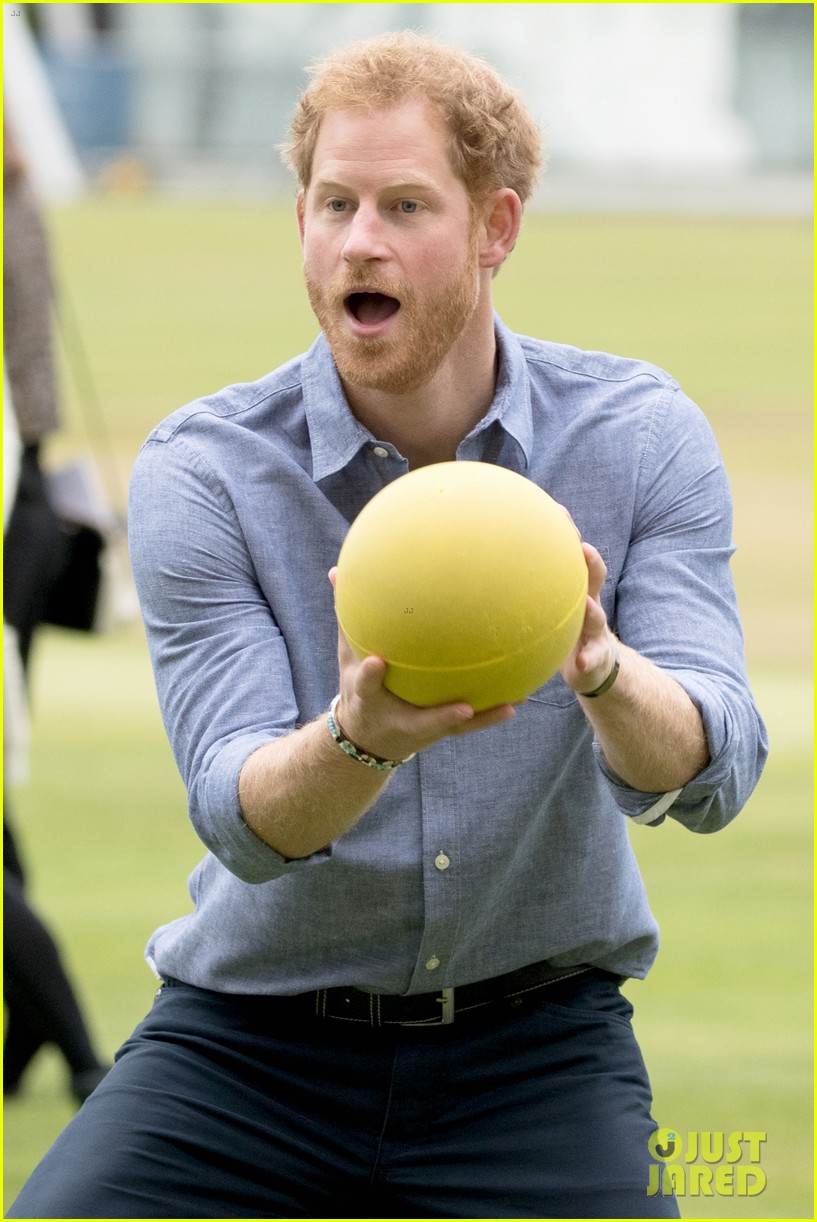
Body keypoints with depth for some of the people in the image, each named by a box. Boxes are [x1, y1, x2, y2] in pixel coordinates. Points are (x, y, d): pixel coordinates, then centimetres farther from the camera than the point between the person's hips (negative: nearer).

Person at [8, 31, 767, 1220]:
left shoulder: (639, 438, -6)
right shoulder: (203, 471, -10)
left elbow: (709, 773, -17)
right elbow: (239, 811, -20)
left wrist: (602, 671, -39)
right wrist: (362, 738, -42)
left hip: (534, 1038, 1)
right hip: (254, 1032, 0)